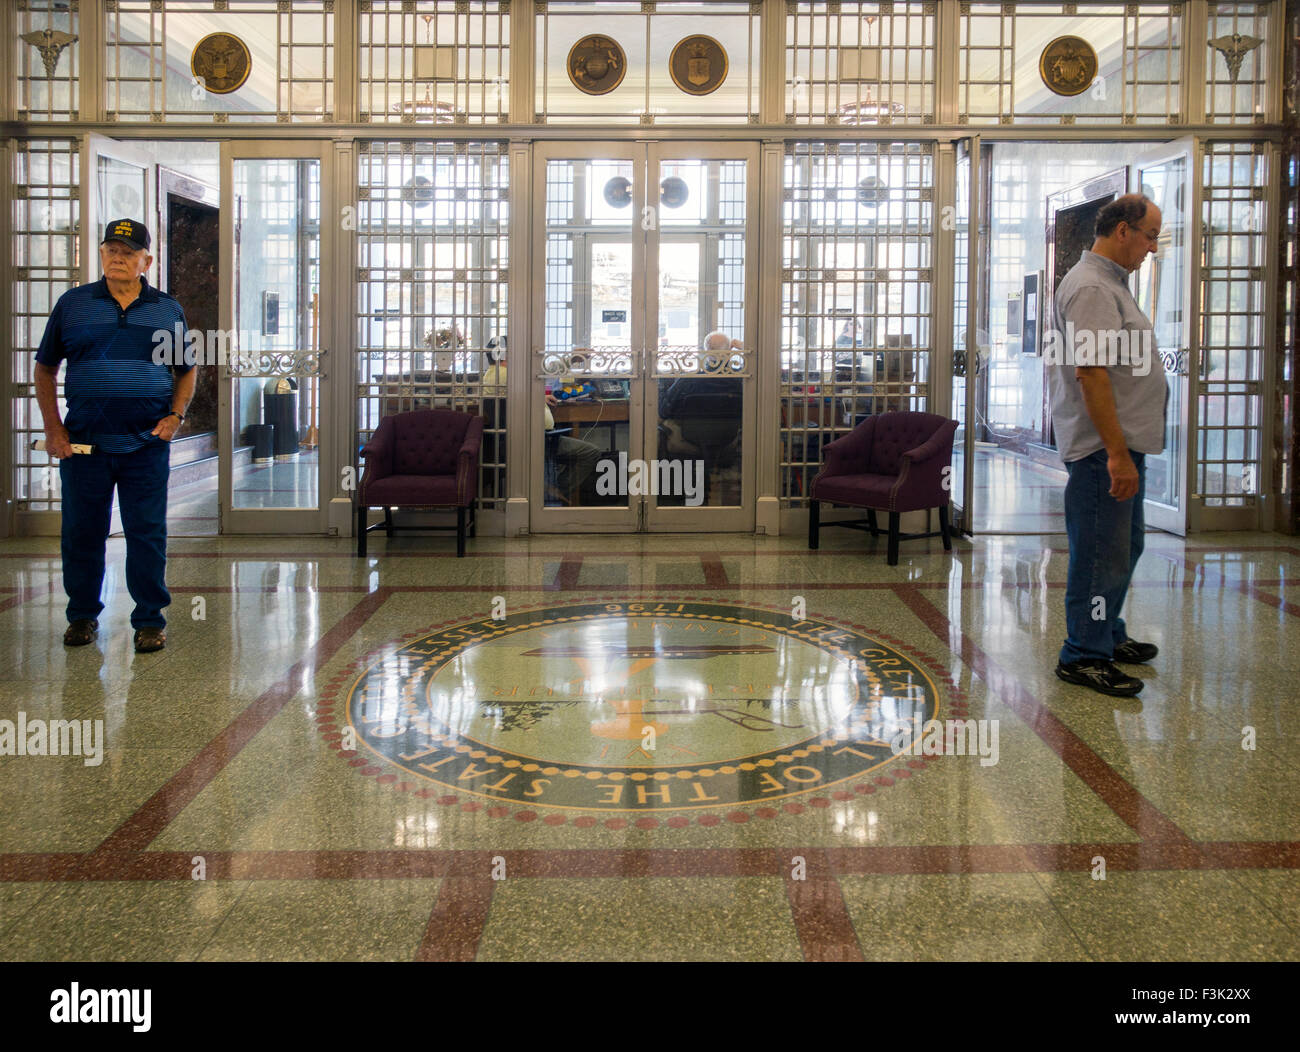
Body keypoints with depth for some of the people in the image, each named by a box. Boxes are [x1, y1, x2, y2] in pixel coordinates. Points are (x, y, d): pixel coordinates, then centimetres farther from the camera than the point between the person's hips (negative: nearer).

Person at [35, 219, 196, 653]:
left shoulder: (167, 310, 9)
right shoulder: (73, 304, 7)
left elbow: (187, 371, 16)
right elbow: (44, 369, 10)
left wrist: (176, 415, -1)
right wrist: (53, 428, 2)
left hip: (147, 443, 0)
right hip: (83, 442, 1)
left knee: (147, 534, 1)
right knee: (82, 532, 7)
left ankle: (150, 621, 10)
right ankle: (82, 615, 22)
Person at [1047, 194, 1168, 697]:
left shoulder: (1110, 283, 17)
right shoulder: (1091, 288, -18)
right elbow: (1090, 373, -25)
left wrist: (1126, 450, 21)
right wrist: (1117, 453, -27)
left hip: (1122, 446, 11)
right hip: (1104, 447, -11)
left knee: (1124, 545, 20)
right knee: (1102, 554, -5)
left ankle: (1108, 635, 33)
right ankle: (1083, 656, 4)